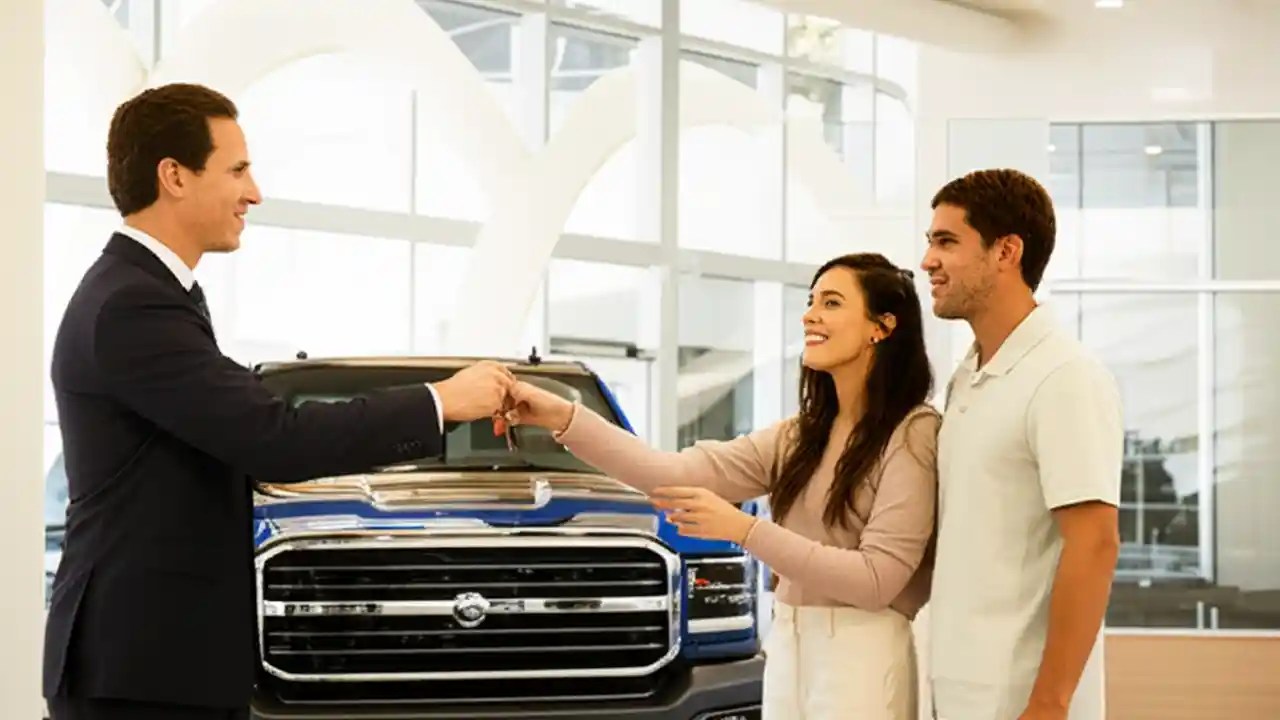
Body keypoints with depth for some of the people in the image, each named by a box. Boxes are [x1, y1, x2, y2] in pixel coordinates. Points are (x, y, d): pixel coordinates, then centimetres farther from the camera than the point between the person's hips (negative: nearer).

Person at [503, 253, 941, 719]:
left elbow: (877, 579, -17)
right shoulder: (800, 435, 11)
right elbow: (677, 475, 1)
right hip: (787, 650, 7)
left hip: (860, 658, -7)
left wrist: (744, 530, -18)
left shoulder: (914, 435, -10)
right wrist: (563, 418, -9)